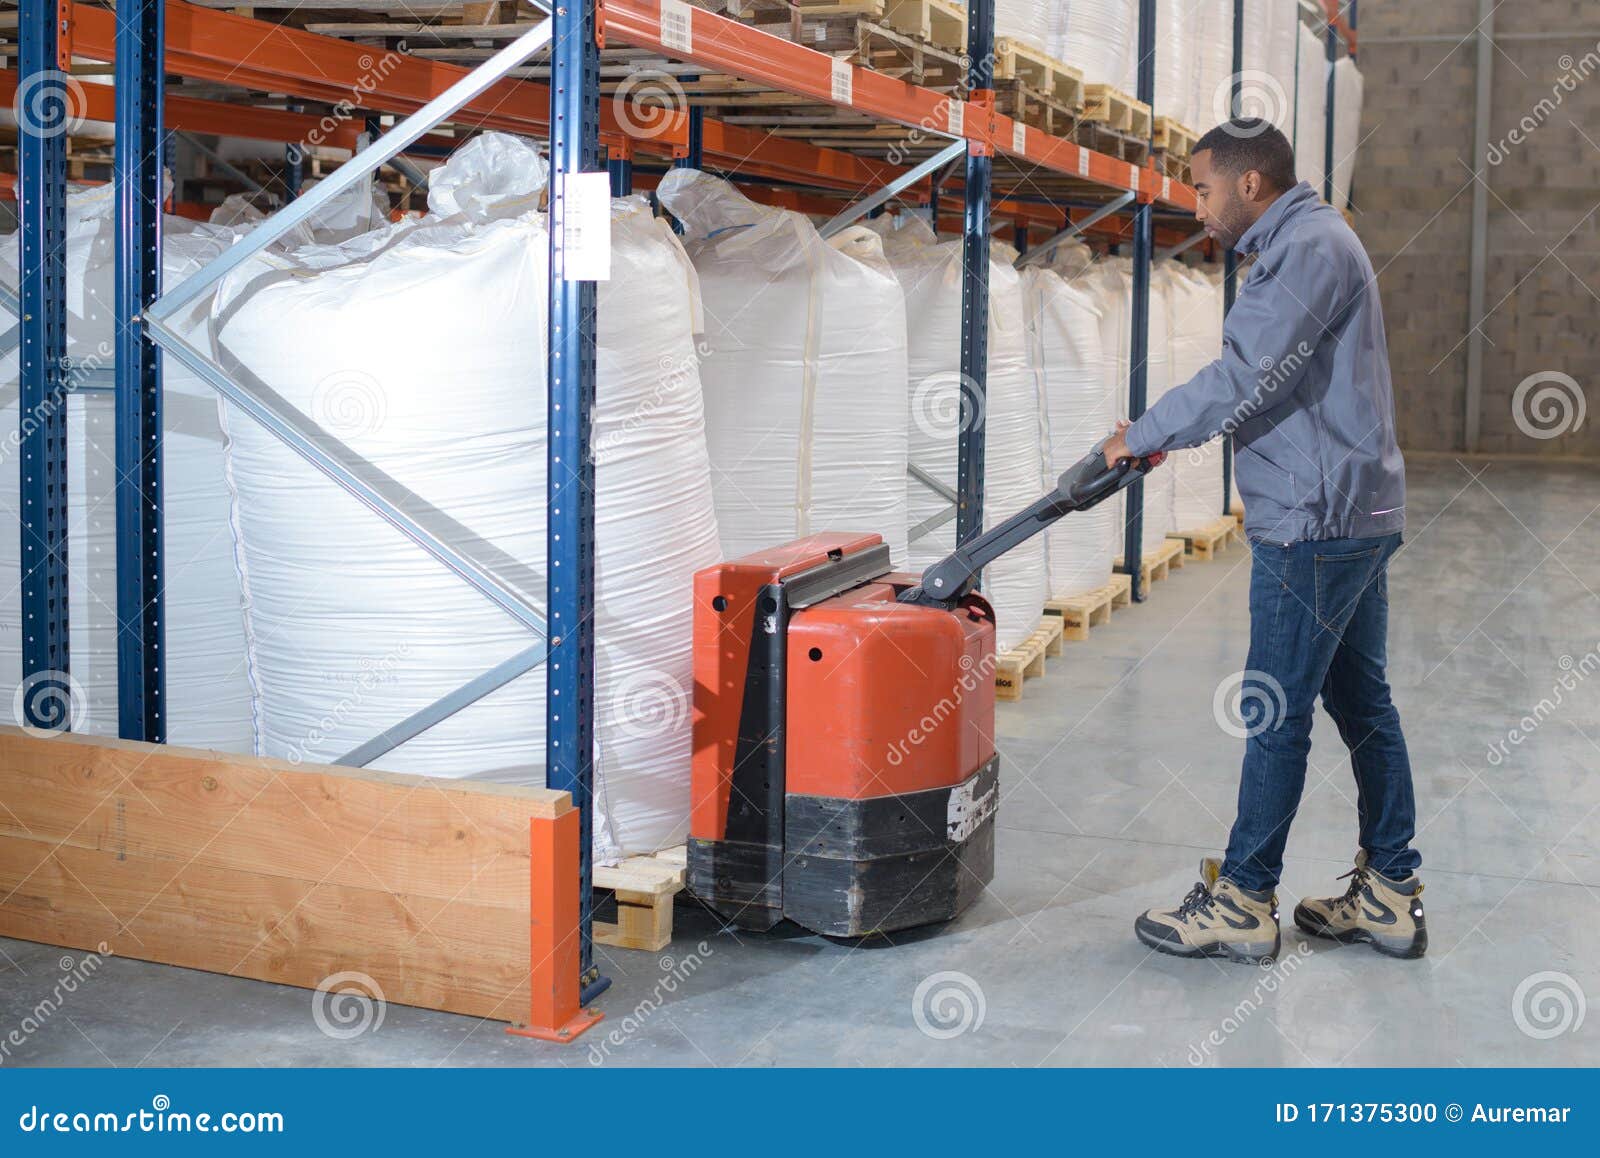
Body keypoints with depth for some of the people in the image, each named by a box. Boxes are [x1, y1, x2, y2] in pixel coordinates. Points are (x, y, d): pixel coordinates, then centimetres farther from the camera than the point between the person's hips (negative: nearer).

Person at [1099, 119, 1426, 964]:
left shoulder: (1312, 246, -14)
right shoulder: (1306, 244, 19)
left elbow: (1245, 376, -22)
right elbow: (1261, 380, 21)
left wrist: (1143, 436, -11)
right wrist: (1161, 434, 14)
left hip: (1316, 522, -11)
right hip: (1354, 515, 11)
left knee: (1275, 713, -4)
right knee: (1361, 703, 13)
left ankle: (1242, 906, 5)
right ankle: (1390, 896, 20)